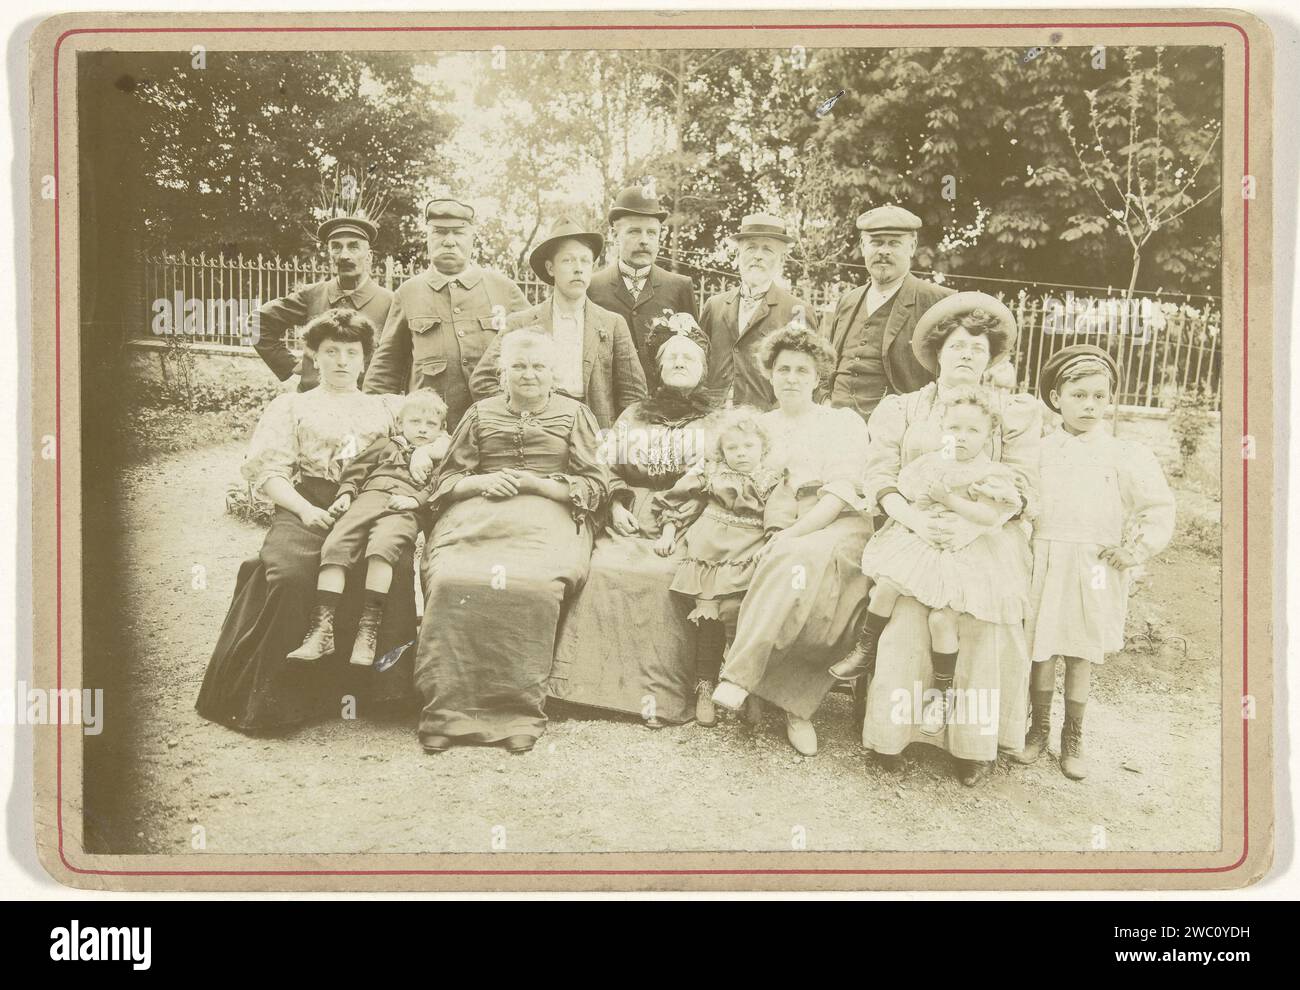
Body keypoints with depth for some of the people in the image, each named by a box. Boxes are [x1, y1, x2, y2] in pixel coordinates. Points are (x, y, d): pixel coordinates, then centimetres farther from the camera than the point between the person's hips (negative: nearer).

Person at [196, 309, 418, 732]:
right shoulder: (293, 405, 22)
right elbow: (269, 472, 9)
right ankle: (275, 693, -24)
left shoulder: (388, 408, 28)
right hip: (307, 509, -1)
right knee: (289, 573, -34)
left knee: (399, 566, -34)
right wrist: (305, 508, -9)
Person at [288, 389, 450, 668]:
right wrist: (346, 493, 8)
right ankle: (322, 628, -24)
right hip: (369, 497, 3)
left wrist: (415, 499, -9)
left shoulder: (441, 457, 23)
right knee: (335, 544, -21)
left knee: (381, 546, -34)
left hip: (404, 509, -3)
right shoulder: (386, 445, 30)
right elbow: (356, 470, 24)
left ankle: (368, 628, -35)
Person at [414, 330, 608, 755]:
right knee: (451, 581, -33)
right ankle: (447, 711, -30)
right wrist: (482, 482, -1)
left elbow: (595, 487, 11)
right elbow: (447, 479, 21)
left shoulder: (575, 414, 19)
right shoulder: (481, 413, 24)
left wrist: (536, 482, -3)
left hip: (546, 517, -1)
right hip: (477, 515, 2)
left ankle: (520, 713, -29)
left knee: (532, 587, -36)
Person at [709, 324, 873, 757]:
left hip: (838, 526, -2)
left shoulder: (844, 422, 13)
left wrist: (790, 535, -16)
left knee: (801, 557, -37)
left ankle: (739, 674, -37)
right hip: (777, 534, 2)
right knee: (796, 566, -34)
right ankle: (796, 704, -30)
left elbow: (842, 491, -2)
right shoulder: (757, 426, 24)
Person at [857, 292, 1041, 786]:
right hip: (913, 532, 0)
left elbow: (1022, 488, 3)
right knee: (906, 612, -26)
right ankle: (892, 734, -15)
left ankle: (976, 742, -12)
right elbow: (879, 478, 3)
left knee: (985, 616, -25)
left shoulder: (1015, 412, 14)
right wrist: (915, 518, -17)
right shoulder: (900, 409, 15)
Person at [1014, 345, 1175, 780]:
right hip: (1043, 564, 1)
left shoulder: (1123, 455, -1)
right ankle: (1038, 727, 24)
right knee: (1039, 650, 6)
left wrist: (1133, 551, -6)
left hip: (1093, 569, -1)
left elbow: (1159, 508, 1)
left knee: (1080, 656, 7)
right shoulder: (1040, 451, 4)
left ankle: (1073, 738, 22)